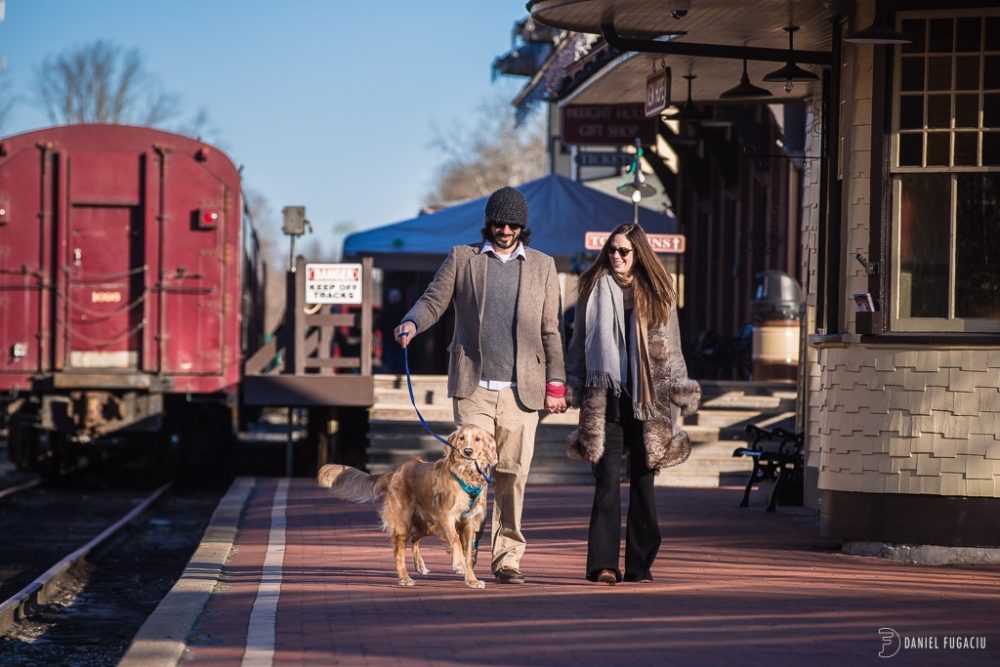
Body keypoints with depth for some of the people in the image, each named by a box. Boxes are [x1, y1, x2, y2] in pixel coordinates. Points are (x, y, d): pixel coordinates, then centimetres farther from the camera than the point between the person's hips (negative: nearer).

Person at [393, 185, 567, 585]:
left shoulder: (542, 266, 13)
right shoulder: (462, 258, 10)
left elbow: (550, 330, 12)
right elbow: (434, 300, 5)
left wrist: (556, 383, 6)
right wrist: (412, 323, -17)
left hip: (521, 389, 1)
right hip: (474, 386, -1)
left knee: (512, 475, 0)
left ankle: (507, 558, 7)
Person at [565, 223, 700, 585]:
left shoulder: (657, 294, 9)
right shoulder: (595, 289, 8)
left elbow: (670, 348, 13)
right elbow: (579, 343, 12)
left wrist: (678, 392, 9)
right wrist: (571, 388, 7)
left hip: (647, 398, 1)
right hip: (606, 394, -1)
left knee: (643, 480, 4)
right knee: (608, 478, -10)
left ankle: (640, 562, 10)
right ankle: (604, 563, -14)